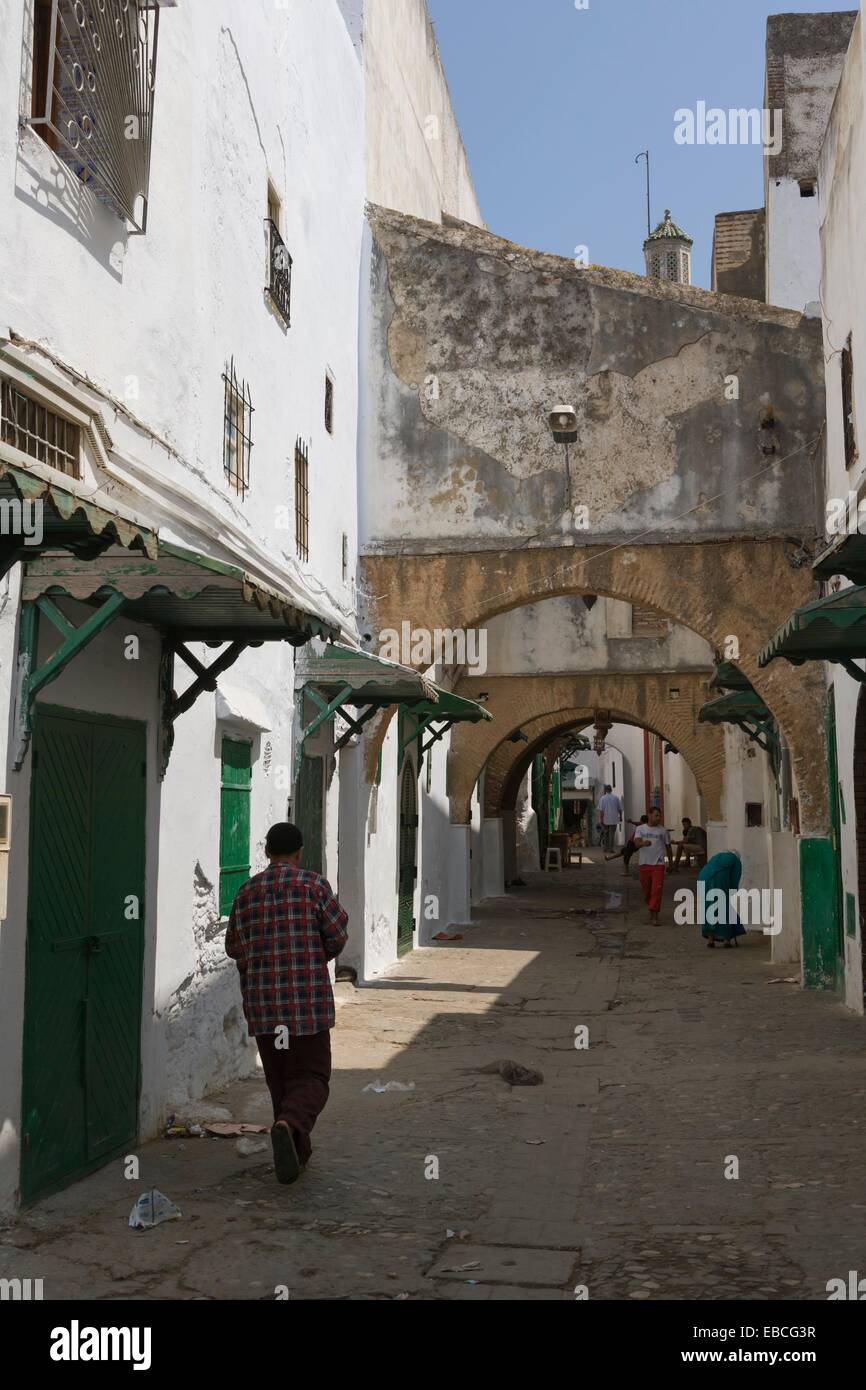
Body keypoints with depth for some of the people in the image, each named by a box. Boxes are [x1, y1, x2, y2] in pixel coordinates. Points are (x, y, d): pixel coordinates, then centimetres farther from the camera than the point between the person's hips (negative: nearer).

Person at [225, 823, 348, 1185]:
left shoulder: (247, 891, 6)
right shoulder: (313, 885, -4)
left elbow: (234, 947, 8)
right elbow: (337, 935, -5)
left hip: (261, 1000, 4)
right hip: (308, 997, -4)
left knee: (280, 1078, 16)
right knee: (310, 1077, 1)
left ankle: (298, 1150, 21)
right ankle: (289, 1125, -26)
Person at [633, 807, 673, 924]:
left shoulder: (663, 831, 5)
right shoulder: (640, 829, 4)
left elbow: (668, 847, 15)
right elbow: (636, 843, -12)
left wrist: (670, 862, 18)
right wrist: (643, 843, -34)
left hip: (658, 864, -1)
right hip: (644, 864, 1)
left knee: (657, 890, -13)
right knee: (647, 891, 12)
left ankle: (654, 915, -14)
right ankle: (651, 909, 33)